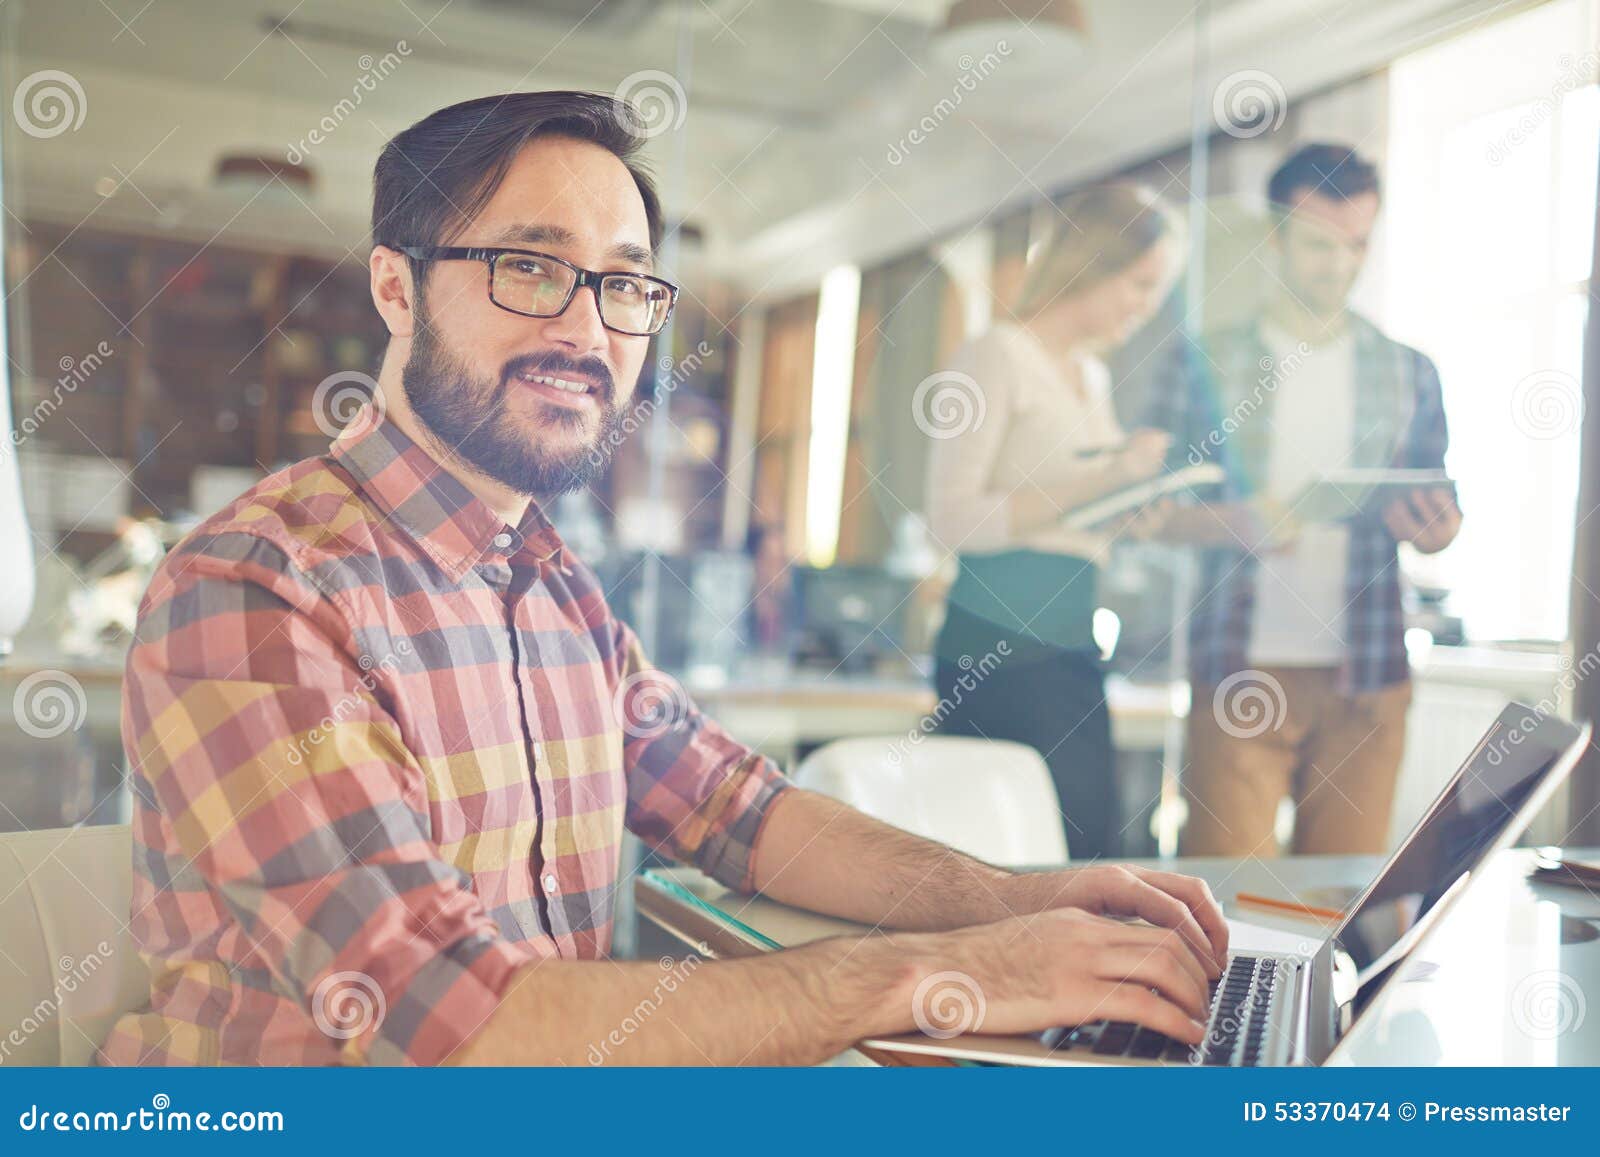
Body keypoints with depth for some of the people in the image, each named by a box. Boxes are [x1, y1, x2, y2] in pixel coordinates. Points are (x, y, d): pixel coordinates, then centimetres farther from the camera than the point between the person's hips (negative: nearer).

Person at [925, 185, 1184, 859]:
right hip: (1000, 647, -8)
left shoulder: (1095, 378, 20)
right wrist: (1101, 481, -17)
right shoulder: (996, 356, -5)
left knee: (1093, 848, 5)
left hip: (1072, 650, 8)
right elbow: (954, 519, -15)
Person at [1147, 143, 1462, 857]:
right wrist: (1239, 522, -17)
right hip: (1239, 673, -2)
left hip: (1365, 680, 3)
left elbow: (1437, 518, 16)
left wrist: (1435, 529, -8)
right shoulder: (1206, 365, 3)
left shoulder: (1409, 375, 11)